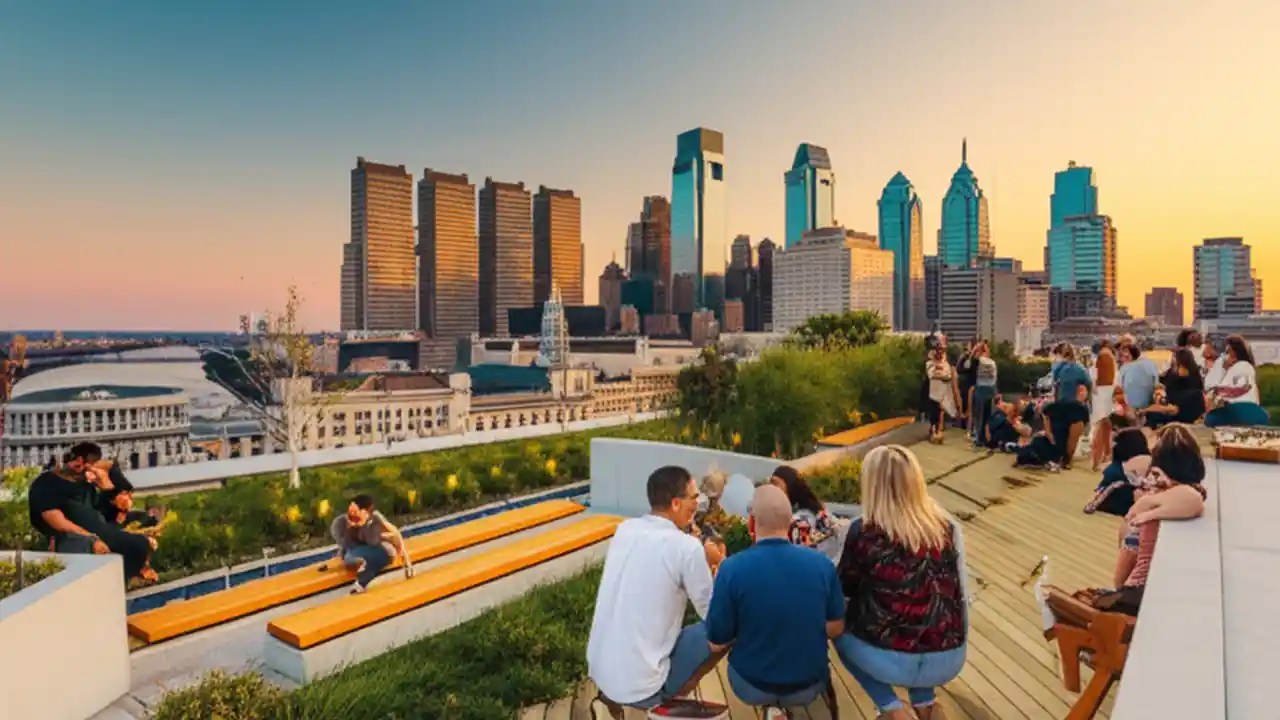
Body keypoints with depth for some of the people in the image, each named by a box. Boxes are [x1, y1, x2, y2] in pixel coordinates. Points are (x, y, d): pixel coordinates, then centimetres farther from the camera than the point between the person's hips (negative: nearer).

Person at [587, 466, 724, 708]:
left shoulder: (624, 529, 3)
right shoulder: (686, 547, -16)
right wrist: (717, 565, 11)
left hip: (598, 673, 7)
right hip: (638, 687, -6)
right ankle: (666, 702, 9)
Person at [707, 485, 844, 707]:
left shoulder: (732, 568, -22)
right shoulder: (822, 563, -15)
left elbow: (717, 644, -13)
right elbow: (835, 629, -2)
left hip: (752, 686, -1)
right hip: (809, 685, 2)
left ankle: (771, 706, 21)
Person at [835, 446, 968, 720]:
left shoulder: (864, 531, -13)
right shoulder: (946, 526, -3)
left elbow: (844, 587, 5)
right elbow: (955, 591, 13)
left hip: (890, 661, -4)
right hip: (950, 660, 4)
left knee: (839, 629, 26)